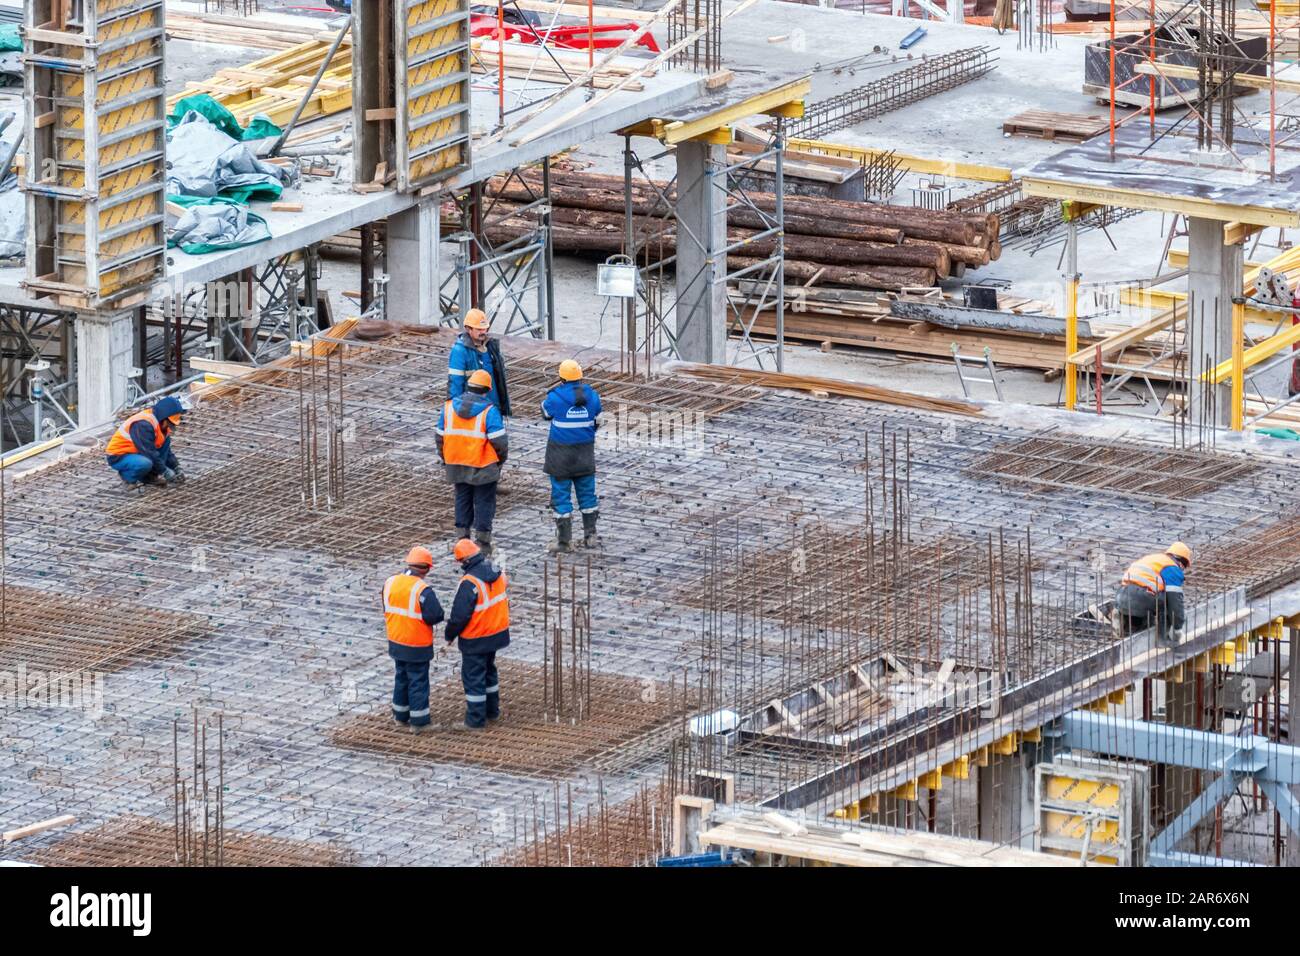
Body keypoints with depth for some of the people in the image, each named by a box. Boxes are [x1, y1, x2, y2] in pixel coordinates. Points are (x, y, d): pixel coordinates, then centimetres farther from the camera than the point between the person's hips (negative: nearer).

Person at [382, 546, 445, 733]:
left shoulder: (390, 583, -4)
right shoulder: (423, 590, -25)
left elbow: (387, 610, 6)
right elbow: (436, 615, -23)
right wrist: (422, 616, -3)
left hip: (396, 641, 6)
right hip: (417, 646, -6)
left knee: (401, 677, 21)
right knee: (418, 681, 7)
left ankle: (401, 716, 32)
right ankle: (418, 721, 13)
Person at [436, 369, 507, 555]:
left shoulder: (449, 407, -1)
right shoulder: (488, 411, -15)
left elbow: (440, 436, 6)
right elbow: (499, 440, -16)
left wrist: (445, 458, 19)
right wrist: (501, 459, 3)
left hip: (457, 466, 4)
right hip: (483, 468, -4)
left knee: (462, 500, 18)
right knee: (484, 502, 7)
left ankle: (461, 537, 22)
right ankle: (482, 541, 9)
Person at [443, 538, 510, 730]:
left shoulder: (470, 583, -27)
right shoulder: (497, 574, -3)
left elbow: (459, 614, -22)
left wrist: (450, 635, -7)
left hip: (475, 639, -8)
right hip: (497, 632, 8)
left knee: (473, 677, 4)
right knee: (489, 671, 25)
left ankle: (476, 719, 10)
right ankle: (492, 710, 36)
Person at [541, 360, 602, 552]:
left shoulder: (556, 397, -17)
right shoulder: (592, 396, -4)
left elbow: (545, 412, 4)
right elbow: (597, 422, 9)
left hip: (561, 454, -4)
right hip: (585, 453, 4)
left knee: (561, 495, 3)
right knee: (587, 493, 15)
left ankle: (564, 540, 5)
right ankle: (591, 535, 20)